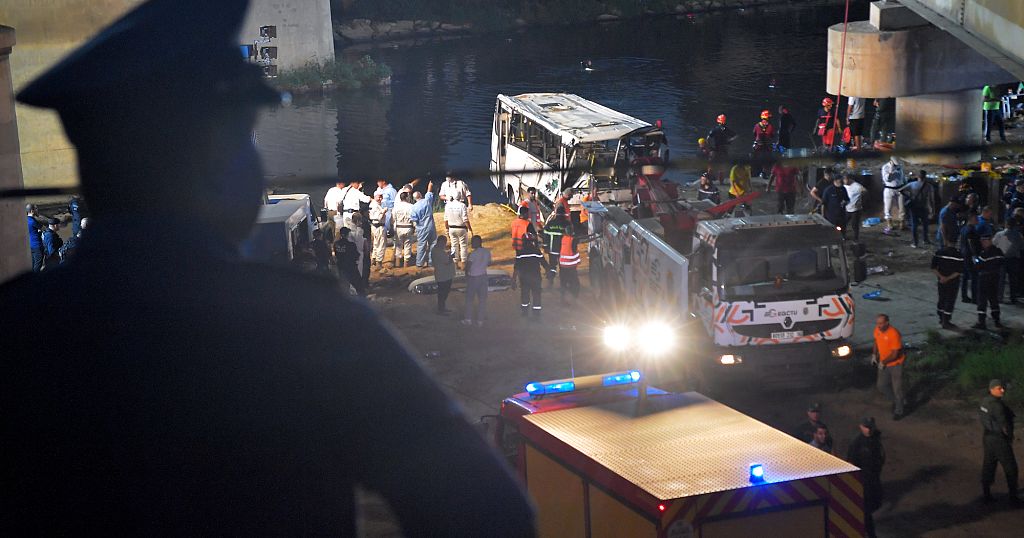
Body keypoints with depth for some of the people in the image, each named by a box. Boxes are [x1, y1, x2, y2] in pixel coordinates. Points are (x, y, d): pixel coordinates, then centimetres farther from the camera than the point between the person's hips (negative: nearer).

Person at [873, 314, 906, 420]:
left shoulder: (894, 334, -31)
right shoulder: (877, 330, -10)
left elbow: (895, 354, -26)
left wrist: (883, 362, -18)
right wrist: (875, 355, 4)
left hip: (895, 364, -7)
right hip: (883, 364, 7)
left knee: (897, 388, 5)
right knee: (881, 386, 14)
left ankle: (898, 412, 21)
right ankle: (895, 397, 41)